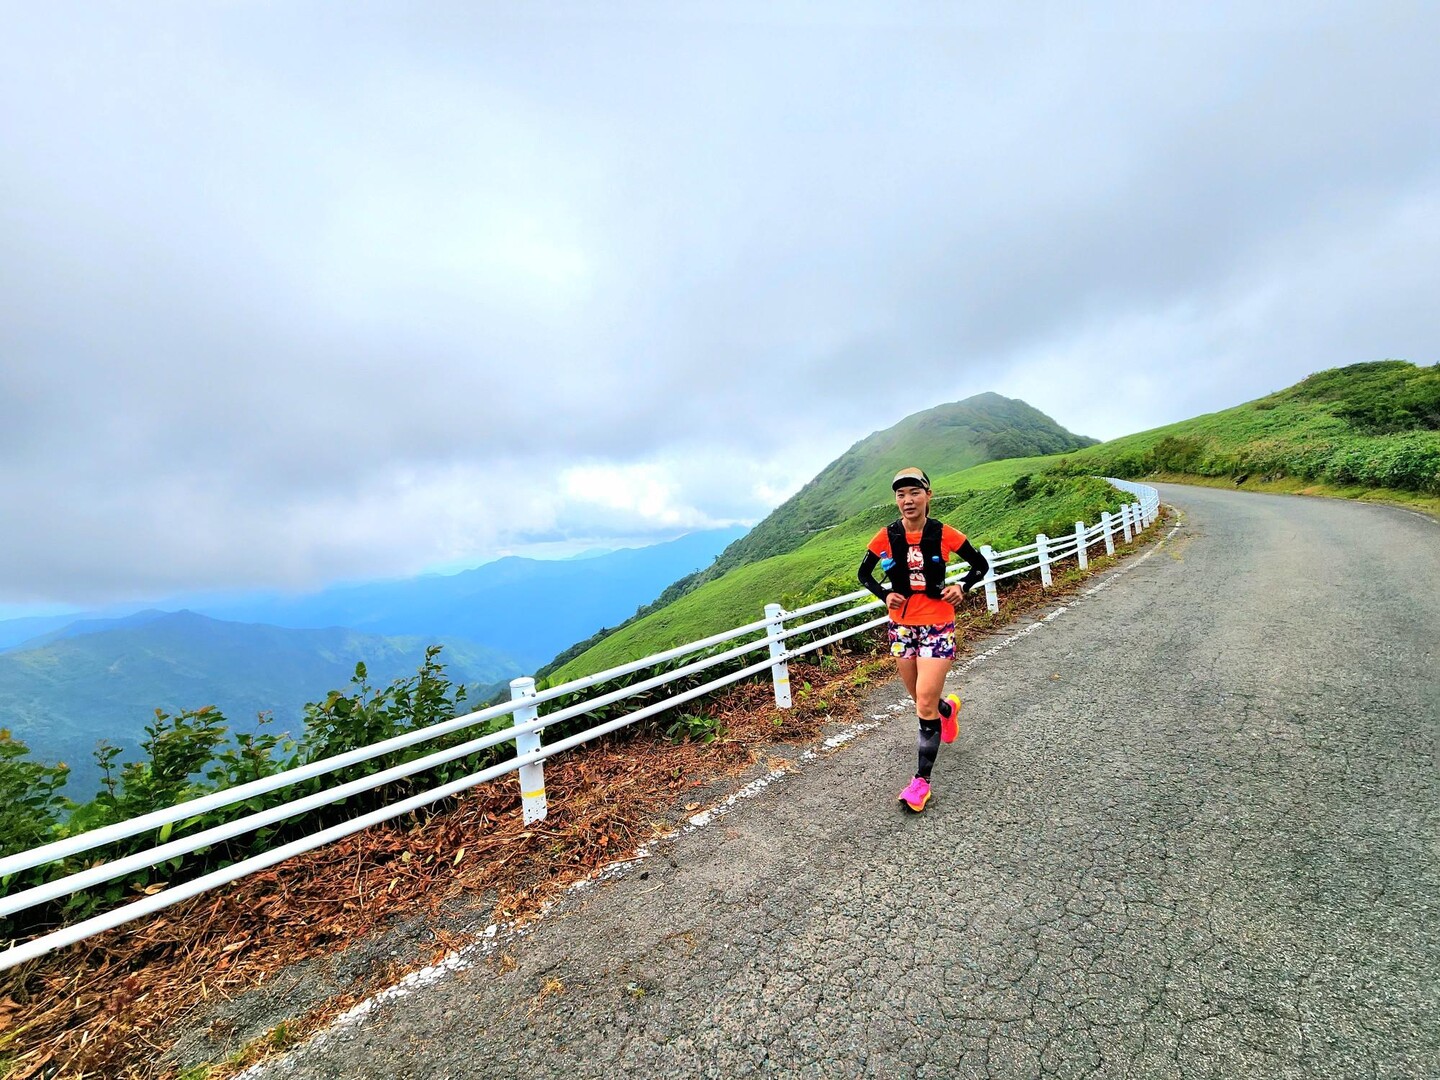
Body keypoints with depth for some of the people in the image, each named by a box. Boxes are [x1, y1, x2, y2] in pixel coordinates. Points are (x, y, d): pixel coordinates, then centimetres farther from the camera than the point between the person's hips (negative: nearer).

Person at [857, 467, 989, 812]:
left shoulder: (944, 534, -8)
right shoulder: (886, 536, -5)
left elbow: (981, 564, 6)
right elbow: (864, 573, 8)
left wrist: (962, 587, -11)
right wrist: (885, 595, -8)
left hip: (937, 625, -3)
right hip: (901, 625, 3)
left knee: (925, 705, -5)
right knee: (922, 700, 18)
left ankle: (922, 780, 12)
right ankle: (948, 708, 55)